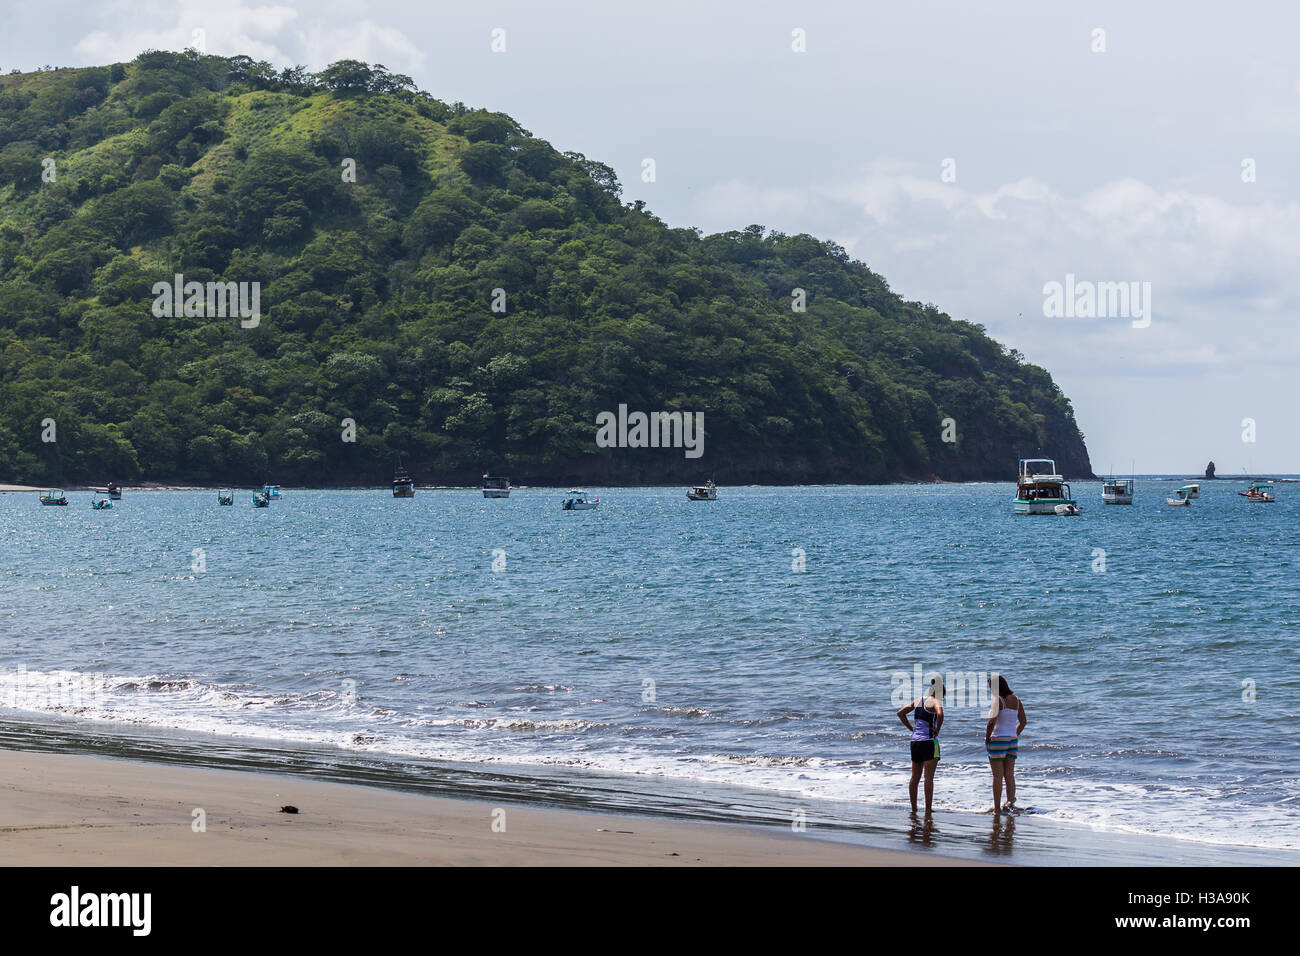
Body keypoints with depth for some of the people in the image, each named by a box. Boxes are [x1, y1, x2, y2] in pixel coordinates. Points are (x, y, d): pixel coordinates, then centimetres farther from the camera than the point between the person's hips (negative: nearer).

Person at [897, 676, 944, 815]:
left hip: (915, 741, 7)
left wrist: (911, 728, 14)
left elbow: (900, 712, 16)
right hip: (929, 741, -7)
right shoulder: (935, 701, -9)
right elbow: (940, 714, -29)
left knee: (915, 777, 13)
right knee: (929, 778, -4)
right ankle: (928, 811, -5)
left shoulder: (918, 700, 13)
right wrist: (937, 729, -14)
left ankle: (914, 809, 18)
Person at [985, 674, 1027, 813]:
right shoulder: (1016, 700, 7)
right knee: (1009, 774, 11)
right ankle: (1011, 802, 6)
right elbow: (1023, 721, 14)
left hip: (998, 739, -6)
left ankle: (997, 808, 3)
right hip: (1012, 739, 6)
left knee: (997, 776, 0)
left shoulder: (997, 700, -15)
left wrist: (987, 738, -14)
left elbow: (992, 721, -25)